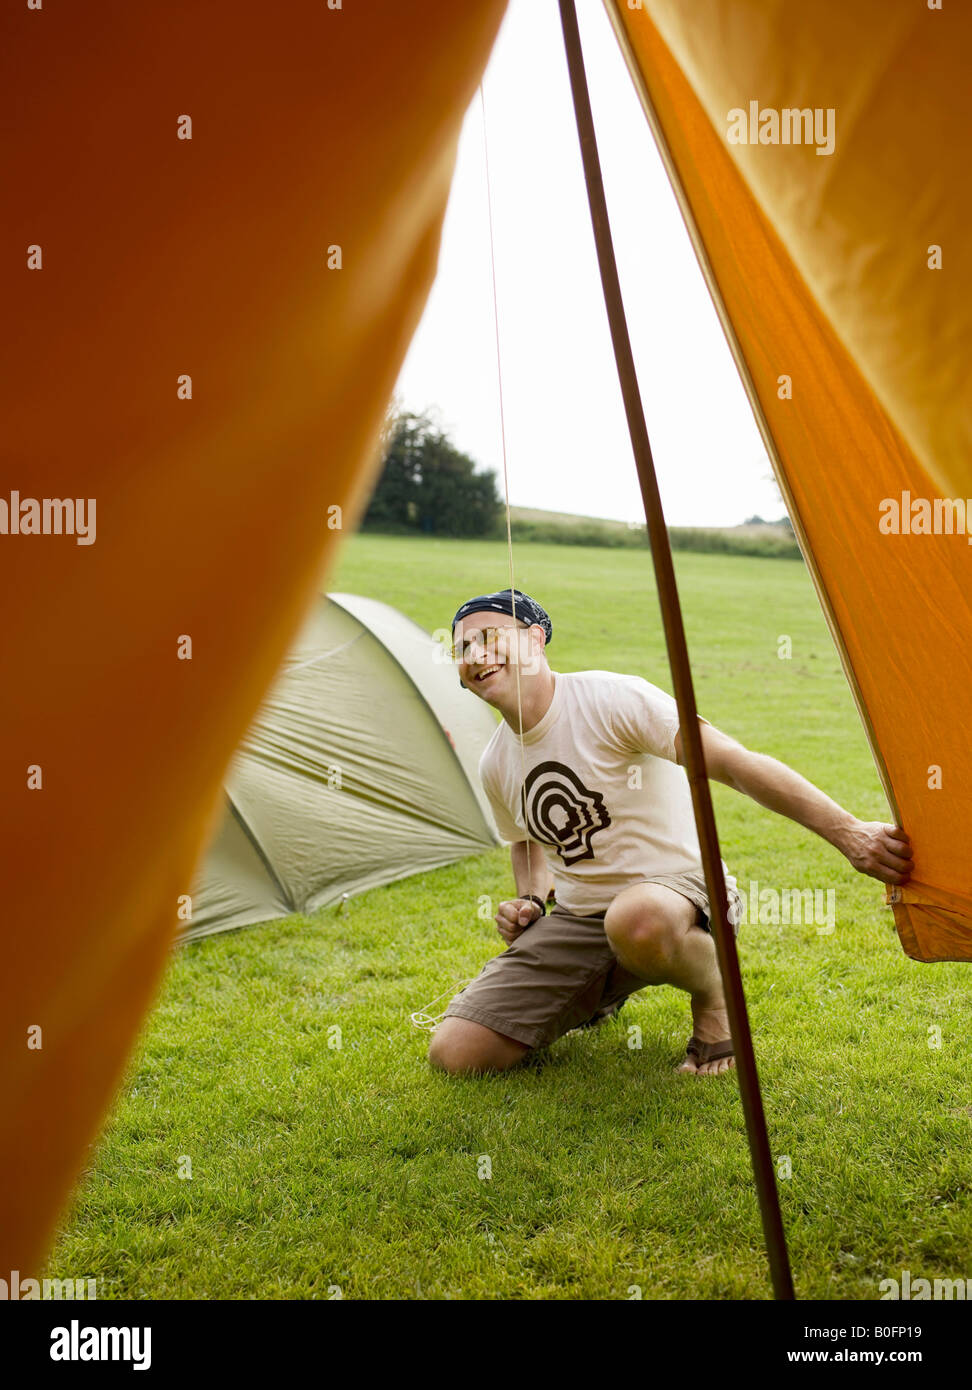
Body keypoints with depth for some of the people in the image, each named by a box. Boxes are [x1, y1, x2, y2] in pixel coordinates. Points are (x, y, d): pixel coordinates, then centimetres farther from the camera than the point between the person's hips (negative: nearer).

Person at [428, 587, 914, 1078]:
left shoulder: (612, 698, -17)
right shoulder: (495, 765, 4)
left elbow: (733, 762, -26)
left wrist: (846, 831, -35)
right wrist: (531, 900, 3)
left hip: (679, 889, -6)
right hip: (577, 922, 6)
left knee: (637, 921, -46)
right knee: (453, 1053, -8)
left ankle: (714, 995, -8)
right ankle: (597, 997, 19)